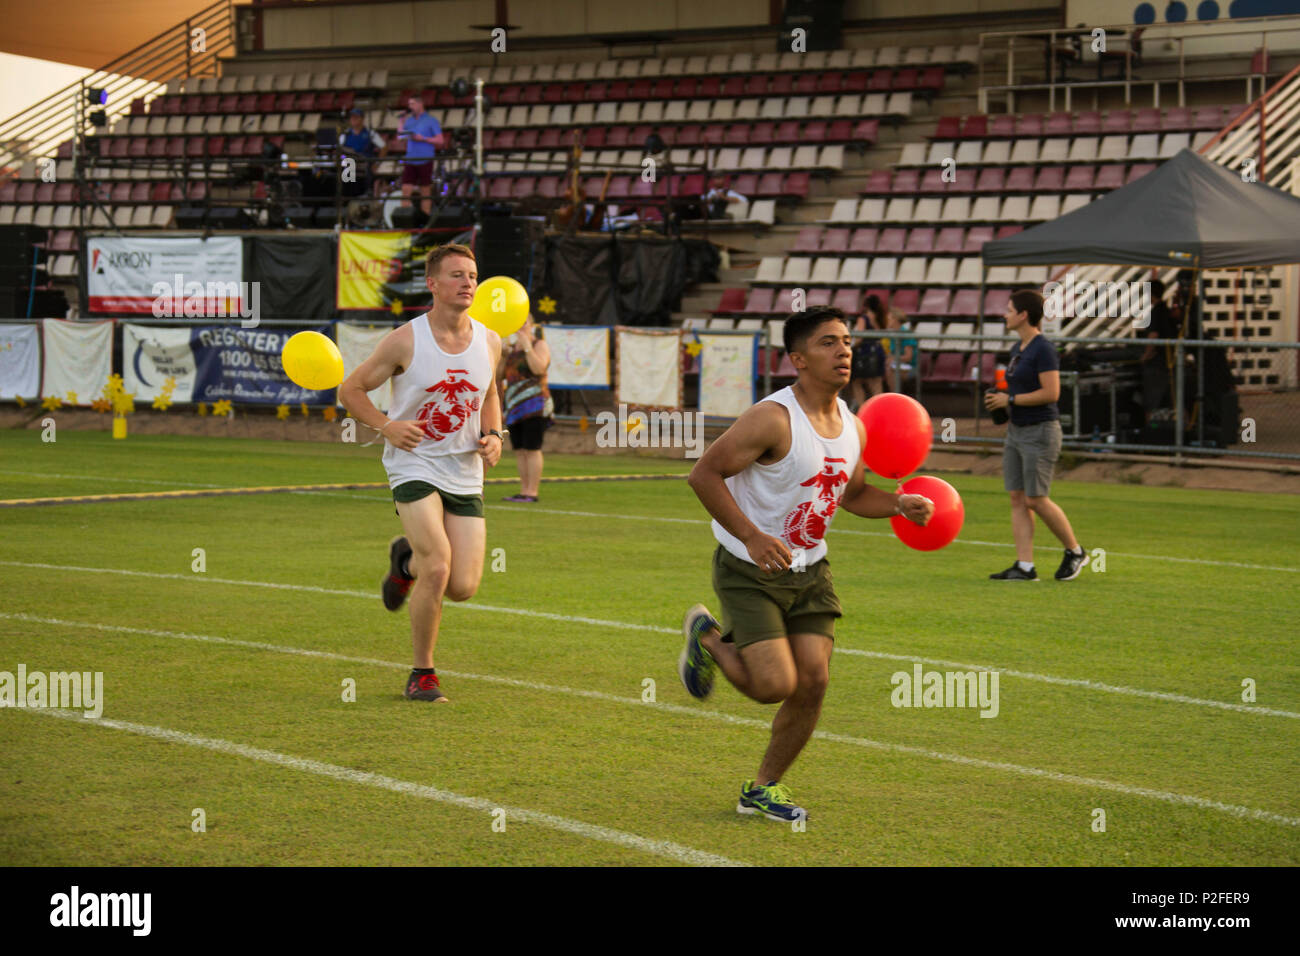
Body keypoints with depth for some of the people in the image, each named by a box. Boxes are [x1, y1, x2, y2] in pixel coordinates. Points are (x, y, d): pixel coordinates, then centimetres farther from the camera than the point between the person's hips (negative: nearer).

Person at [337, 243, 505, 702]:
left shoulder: (489, 342, 3)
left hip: (465, 473, 4)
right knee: (438, 568, -21)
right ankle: (422, 674, -2)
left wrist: (493, 435, 3)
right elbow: (350, 389, 1)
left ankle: (407, 559, 32)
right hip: (414, 464, -4)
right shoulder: (404, 341, -9)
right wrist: (386, 426, -15)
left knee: (463, 587, -3)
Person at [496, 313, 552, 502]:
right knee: (519, 450, 7)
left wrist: (527, 346, -17)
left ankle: (532, 493, -9)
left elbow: (539, 368, -19)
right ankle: (523, 491, 11)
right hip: (514, 406, 7)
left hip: (534, 406, -7)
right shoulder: (512, 348, 19)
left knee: (532, 449, -9)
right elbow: (500, 375, 28)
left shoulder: (540, 345, -1)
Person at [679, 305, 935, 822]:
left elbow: (852, 493, 19)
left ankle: (763, 789, 17)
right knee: (775, 685, -14)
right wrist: (752, 537, -26)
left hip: (810, 571, 7)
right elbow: (704, 474, -19)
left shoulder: (852, 427, 2)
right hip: (749, 571, -7)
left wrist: (899, 504, -1)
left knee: (812, 682, -1)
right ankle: (708, 638, 17)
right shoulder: (773, 419, -21)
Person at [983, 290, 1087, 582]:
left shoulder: (1043, 349, -15)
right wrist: (1000, 397, 8)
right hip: (1016, 431, 9)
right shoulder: (1017, 349, 13)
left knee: (1035, 500, -7)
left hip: (1040, 431, -9)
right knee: (1017, 499, 3)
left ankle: (1075, 552, 11)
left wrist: (1011, 400, -17)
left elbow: (1051, 393, -22)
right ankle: (1025, 566, 4)